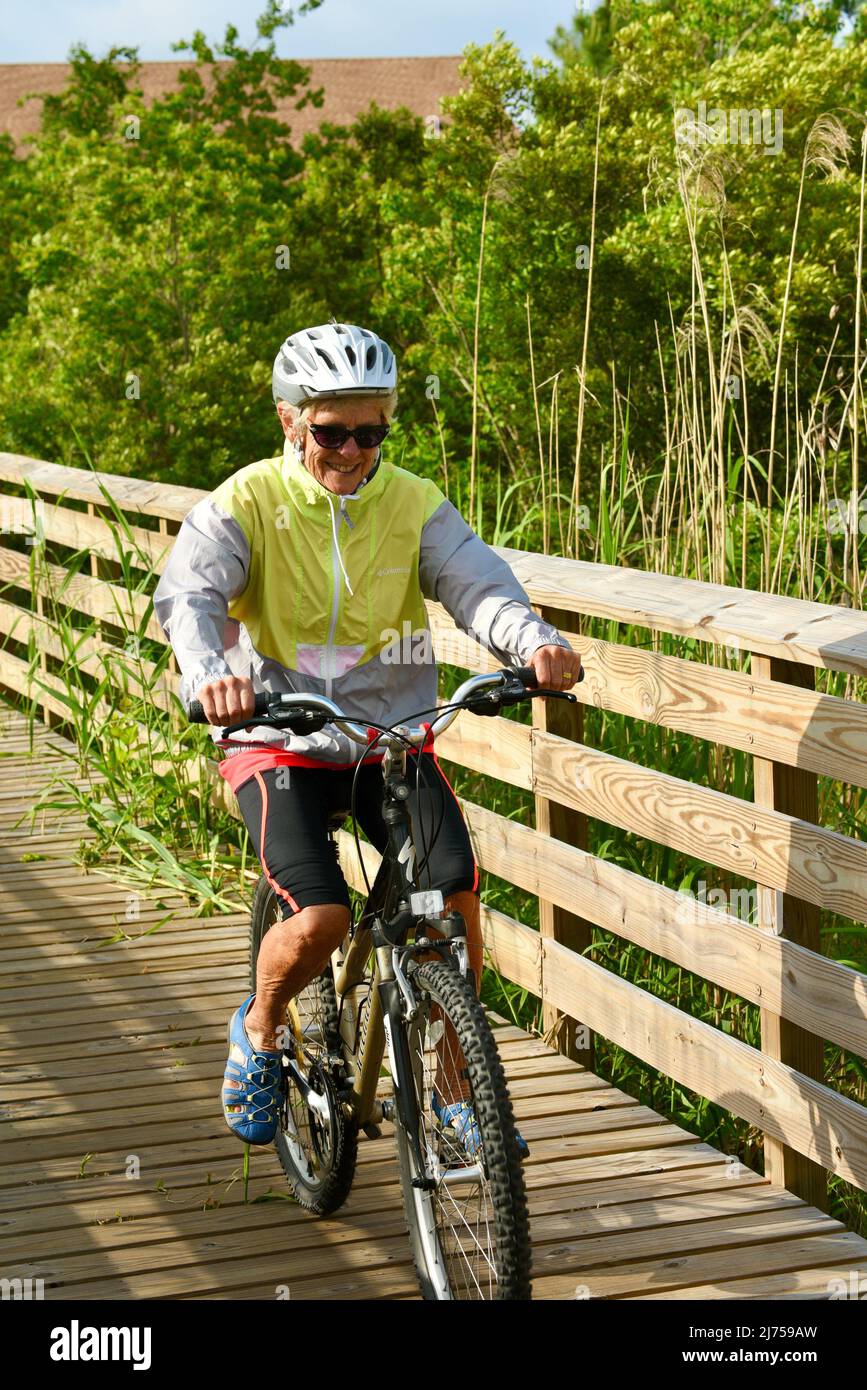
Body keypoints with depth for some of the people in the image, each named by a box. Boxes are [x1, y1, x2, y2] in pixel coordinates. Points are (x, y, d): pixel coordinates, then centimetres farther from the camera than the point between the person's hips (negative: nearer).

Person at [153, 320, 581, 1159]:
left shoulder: (415, 505, -1)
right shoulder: (248, 504, -8)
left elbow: (478, 584, -16)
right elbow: (188, 594, -24)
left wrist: (535, 641, -38)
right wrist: (210, 672, -46)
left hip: (392, 738, 3)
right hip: (280, 743, -2)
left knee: (455, 892, -18)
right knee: (320, 918, -22)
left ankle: (455, 1087, 3)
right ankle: (260, 1029, 13)